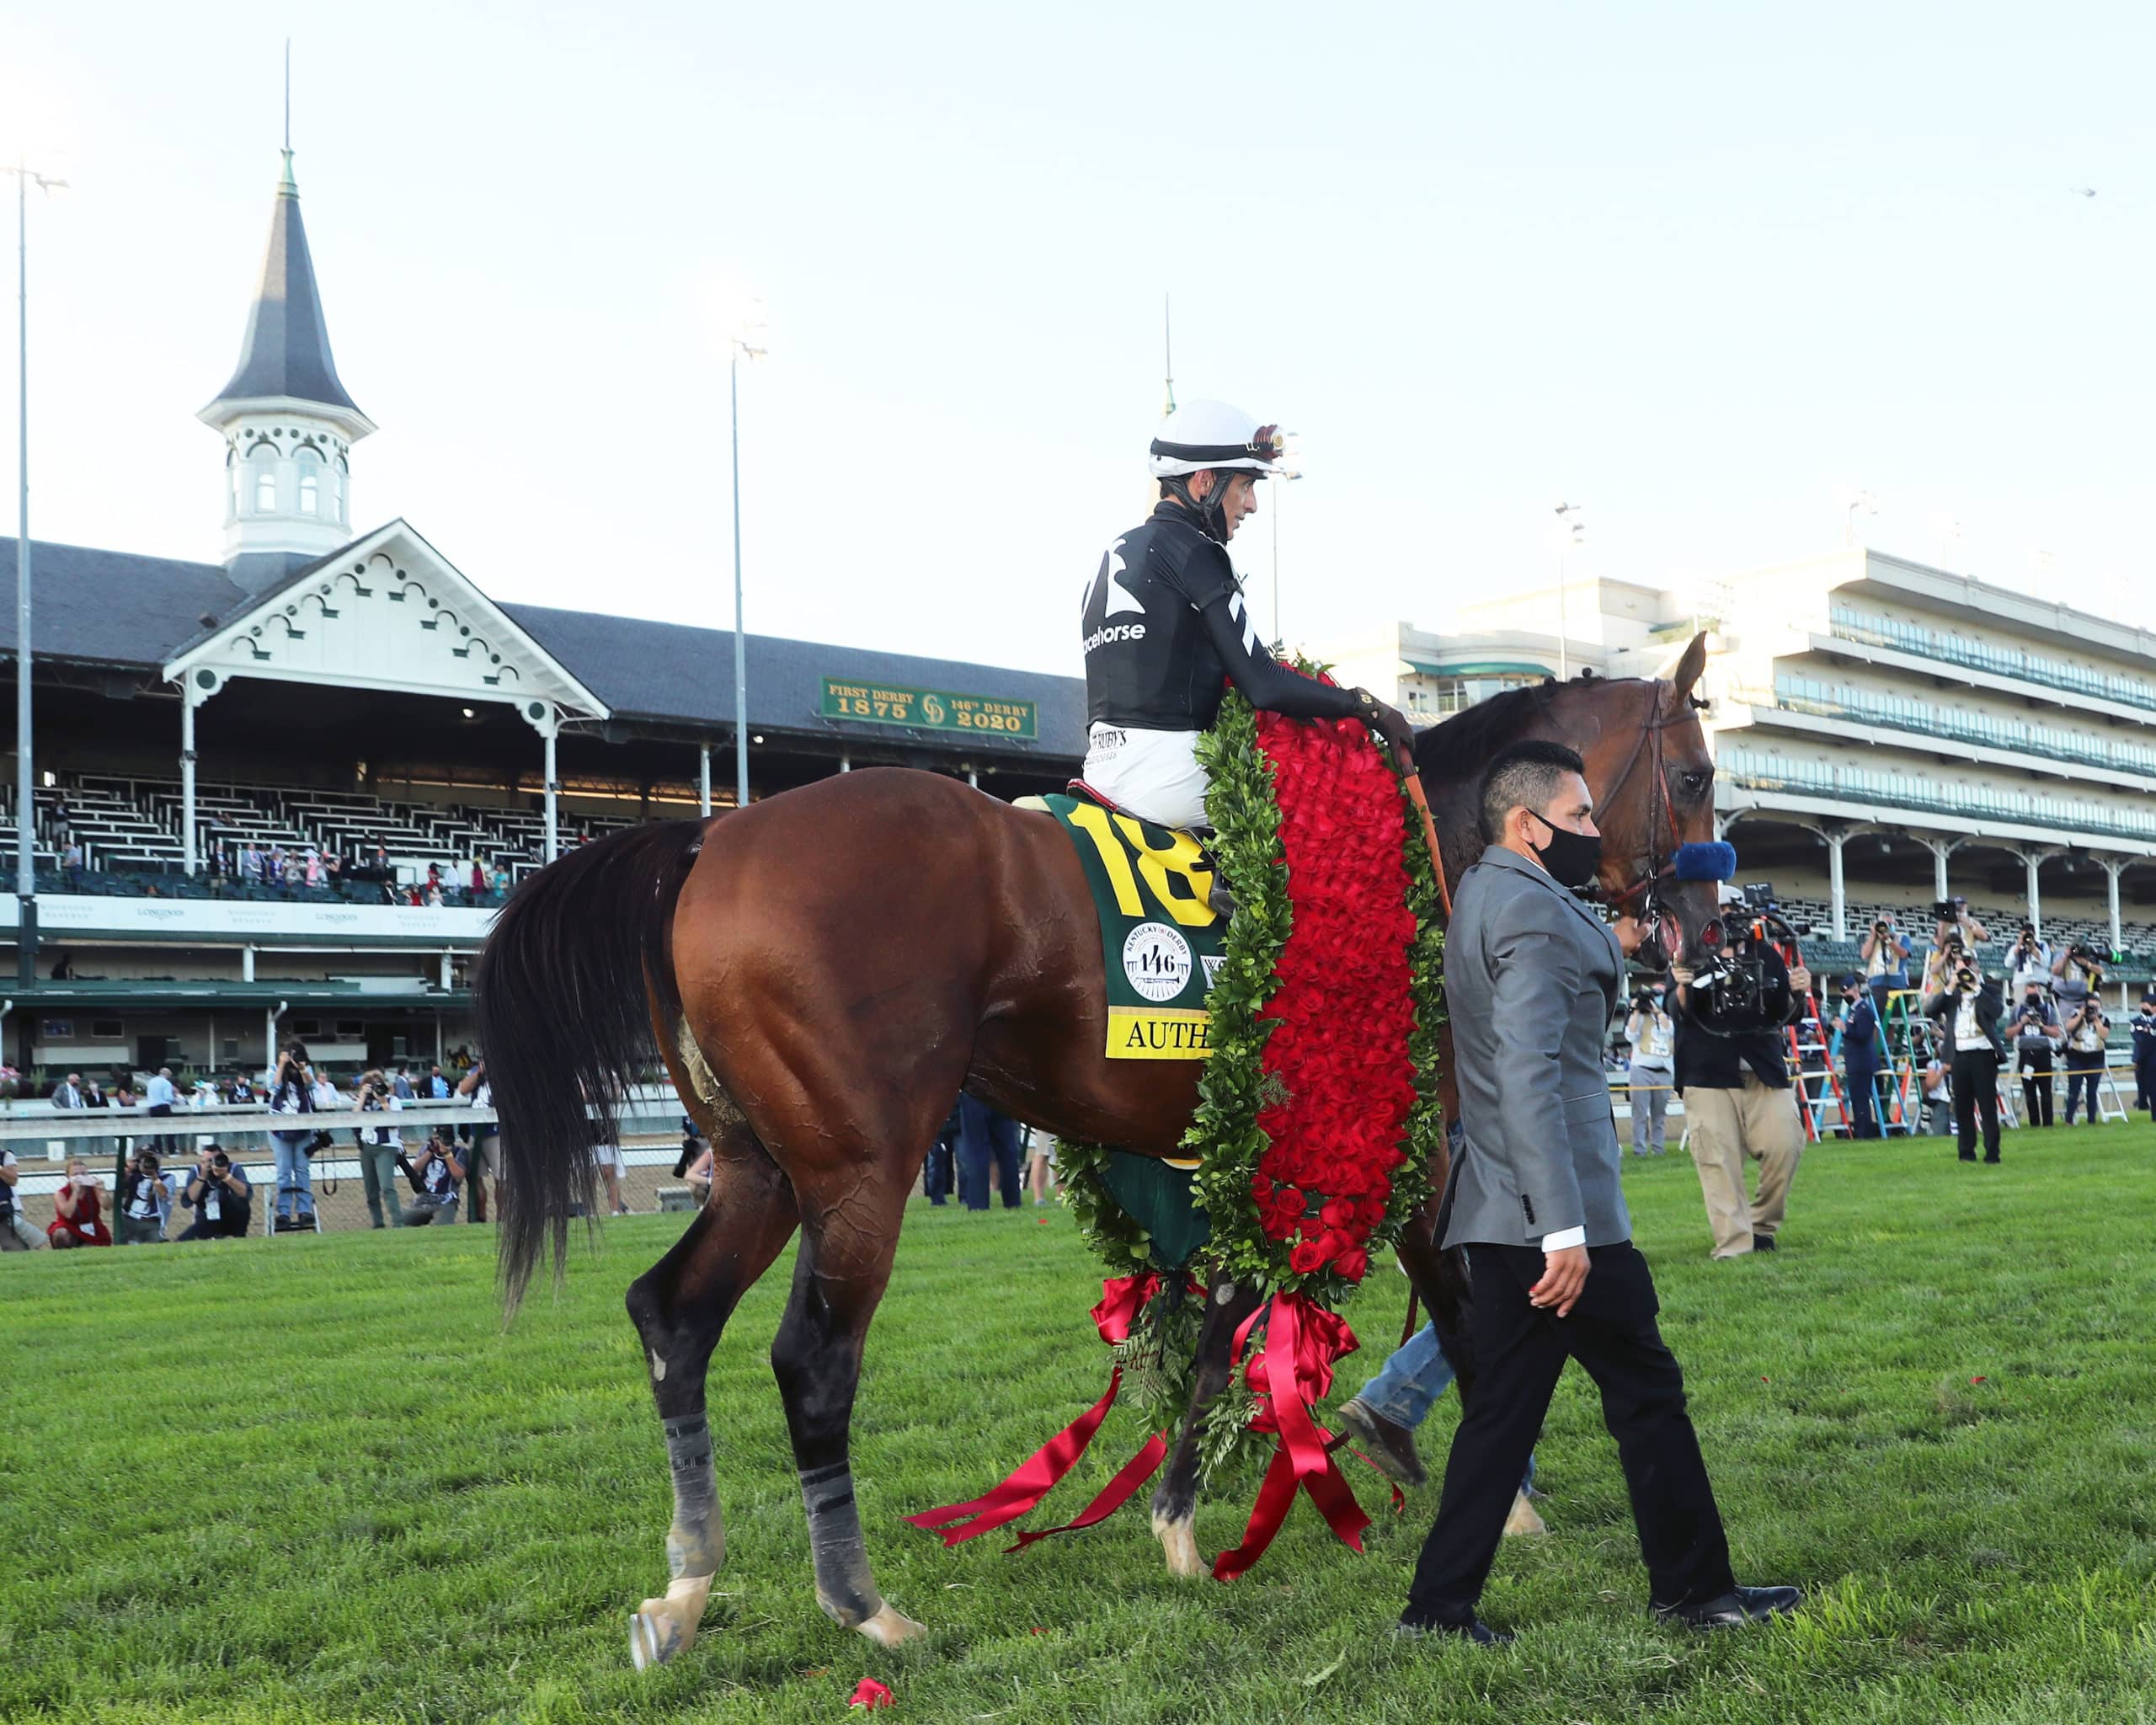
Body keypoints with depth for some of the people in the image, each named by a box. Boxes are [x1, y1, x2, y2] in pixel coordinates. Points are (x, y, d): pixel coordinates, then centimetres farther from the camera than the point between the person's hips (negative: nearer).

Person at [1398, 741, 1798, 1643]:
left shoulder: (1481, 894, 13)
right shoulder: (1534, 910, -16)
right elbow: (1528, 1077, -26)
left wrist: (1609, 949, 22)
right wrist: (1565, 1230, -28)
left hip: (1494, 1216, 9)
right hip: (1550, 1214, -9)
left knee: (1504, 1405, 12)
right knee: (1648, 1392, 6)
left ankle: (1440, 1603, 12)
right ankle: (1694, 1586, 19)